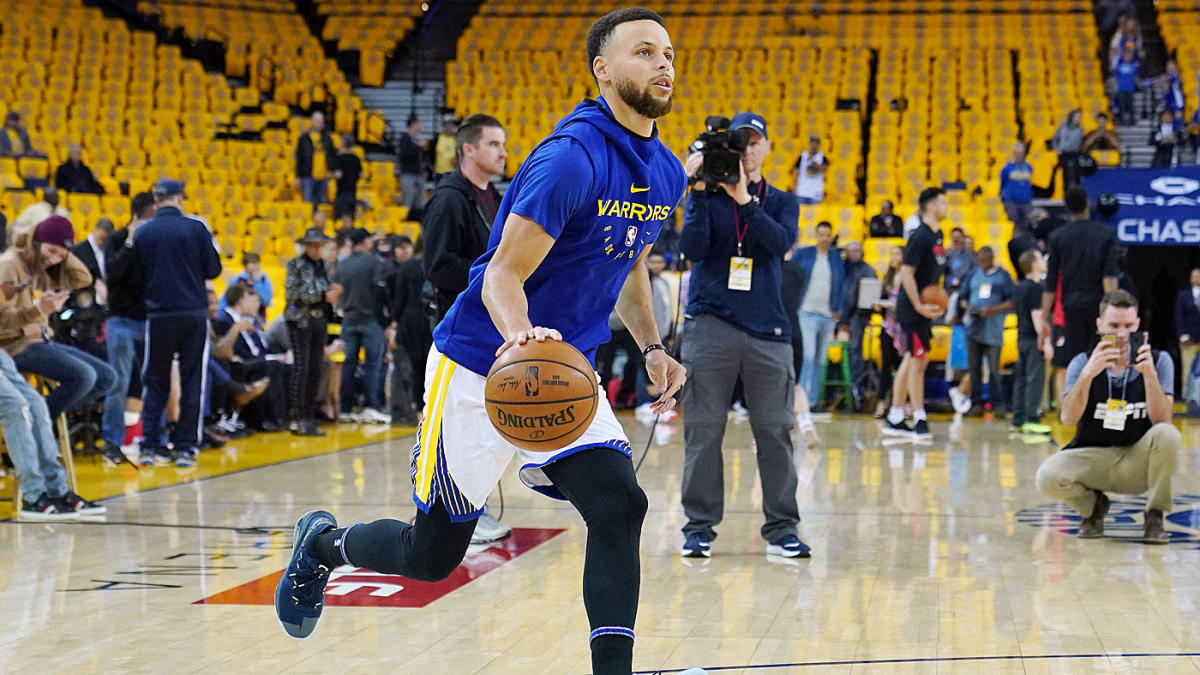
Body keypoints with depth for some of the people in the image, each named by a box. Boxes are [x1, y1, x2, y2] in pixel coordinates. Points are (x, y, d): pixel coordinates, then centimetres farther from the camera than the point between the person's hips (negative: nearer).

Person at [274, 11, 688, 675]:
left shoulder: (665, 172, 4)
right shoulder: (571, 158, -22)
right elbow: (502, 275, -24)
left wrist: (652, 348, 12)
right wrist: (519, 336, -43)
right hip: (480, 369, -6)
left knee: (619, 508, -16)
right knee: (432, 555, 4)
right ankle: (323, 542, 34)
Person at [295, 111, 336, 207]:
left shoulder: (327, 138, 10)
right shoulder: (304, 138, 1)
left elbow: (333, 155, 12)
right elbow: (299, 158, 2)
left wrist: (332, 170, -3)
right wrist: (298, 176, -1)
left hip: (323, 177, 3)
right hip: (308, 177, -3)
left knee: (321, 204, 8)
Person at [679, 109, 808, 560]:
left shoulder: (781, 202, 13)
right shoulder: (706, 196, 8)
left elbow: (782, 243, -8)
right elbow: (692, 248, -7)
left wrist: (744, 199, -16)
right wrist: (699, 191, -13)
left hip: (767, 329, 1)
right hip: (710, 324, -1)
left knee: (774, 429, 0)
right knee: (703, 428, -2)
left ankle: (781, 528, 7)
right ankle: (699, 526, 7)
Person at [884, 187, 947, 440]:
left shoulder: (937, 236, 12)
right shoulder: (920, 236, -16)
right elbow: (907, 272, -20)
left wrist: (936, 302, 14)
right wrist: (919, 306, -22)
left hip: (924, 309, 9)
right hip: (912, 308, -9)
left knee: (912, 361, 11)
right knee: (918, 360, -7)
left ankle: (895, 419, 17)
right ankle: (919, 420, -2)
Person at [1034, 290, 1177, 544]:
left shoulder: (1159, 361, -3)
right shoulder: (1083, 362, -3)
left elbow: (1161, 420, -16)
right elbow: (1068, 418, -18)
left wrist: (1149, 374, -31)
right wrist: (1087, 374, -33)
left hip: (1138, 461, 0)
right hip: (1091, 458, 0)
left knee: (1168, 435, -30)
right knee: (1047, 477, -28)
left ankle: (1154, 517, -9)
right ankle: (1093, 505, 7)